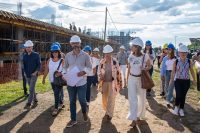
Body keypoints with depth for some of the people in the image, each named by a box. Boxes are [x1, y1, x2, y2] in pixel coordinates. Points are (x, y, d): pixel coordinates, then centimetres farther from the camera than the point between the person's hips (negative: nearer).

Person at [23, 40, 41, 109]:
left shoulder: (36, 55, -6)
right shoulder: (25, 56, 7)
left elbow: (39, 65, -7)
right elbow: (24, 65, 16)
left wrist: (35, 72, -16)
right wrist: (26, 72, 9)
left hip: (34, 75, -5)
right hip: (27, 75, 5)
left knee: (31, 89, -10)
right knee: (32, 89, 13)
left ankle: (29, 104, -7)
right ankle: (35, 101, 26)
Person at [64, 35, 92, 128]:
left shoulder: (85, 55, -5)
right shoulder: (68, 55, 3)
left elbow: (90, 67, -1)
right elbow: (65, 67, 11)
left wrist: (84, 72, -21)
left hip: (81, 82, -3)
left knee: (82, 100, 2)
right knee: (72, 101, 10)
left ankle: (84, 112, 35)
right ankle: (73, 119, 25)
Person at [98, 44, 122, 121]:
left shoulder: (115, 61, -7)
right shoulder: (102, 62, -2)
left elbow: (118, 72, -1)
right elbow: (99, 71, 7)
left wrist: (120, 83, 2)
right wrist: (100, 76, -15)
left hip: (112, 83, -3)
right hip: (104, 82, 3)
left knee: (111, 99, -3)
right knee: (104, 99, 12)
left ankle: (109, 114, 12)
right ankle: (107, 111, 37)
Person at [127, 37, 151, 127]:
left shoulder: (145, 56, -13)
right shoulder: (130, 56, -3)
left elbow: (149, 66, 2)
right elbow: (129, 68, 6)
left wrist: (145, 69, -20)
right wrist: (127, 79, 8)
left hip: (141, 79, -2)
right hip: (132, 79, 2)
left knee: (141, 99, 12)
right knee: (132, 99, -1)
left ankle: (138, 116, 32)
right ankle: (134, 119, 7)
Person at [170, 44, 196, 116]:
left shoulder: (189, 61, -2)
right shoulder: (176, 61, -5)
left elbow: (192, 71, 7)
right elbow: (173, 71, 1)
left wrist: (194, 79, 8)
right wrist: (171, 79, 0)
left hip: (186, 81, 1)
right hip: (178, 81, -1)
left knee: (183, 95, 8)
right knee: (178, 95, -8)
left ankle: (181, 109, 26)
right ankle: (176, 107, 20)